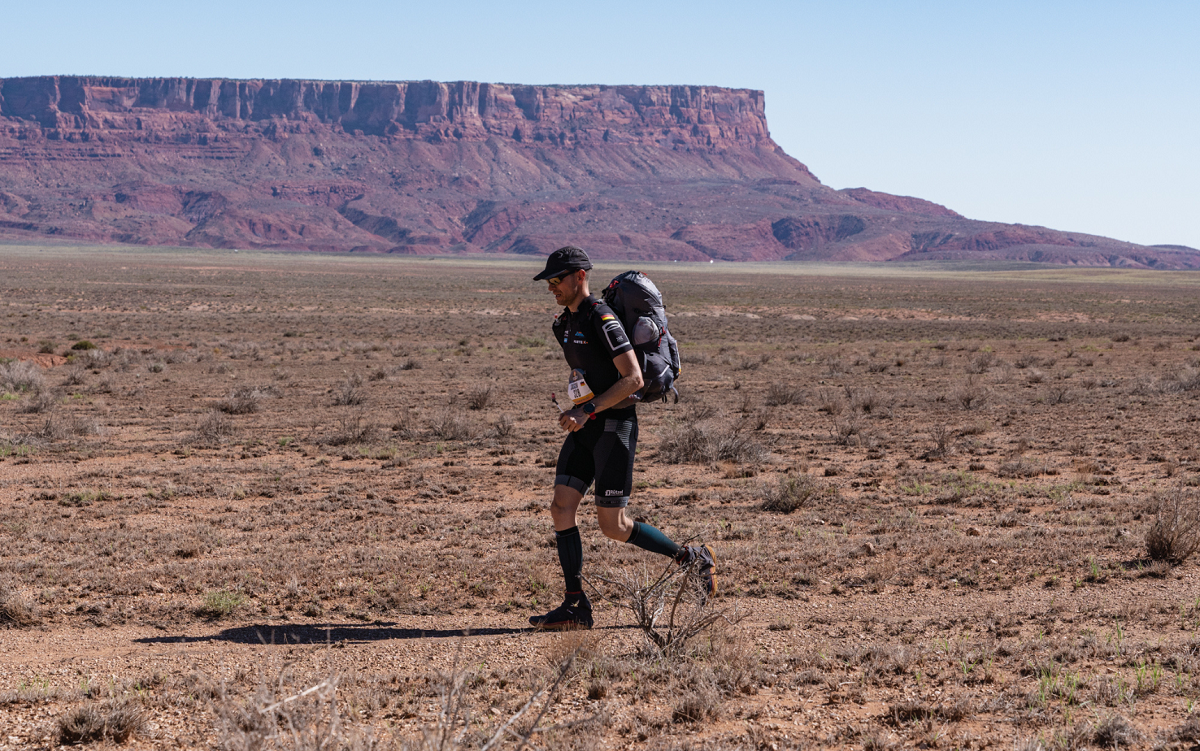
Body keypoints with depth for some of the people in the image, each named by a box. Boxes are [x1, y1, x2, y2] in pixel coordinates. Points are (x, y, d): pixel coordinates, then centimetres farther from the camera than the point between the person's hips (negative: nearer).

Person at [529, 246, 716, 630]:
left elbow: (634, 378, -22)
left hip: (614, 425, -9)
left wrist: (588, 411, -25)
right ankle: (575, 607, -2)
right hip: (584, 428, 9)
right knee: (561, 508, -3)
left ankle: (693, 559, 12)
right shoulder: (564, 323, 12)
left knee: (612, 526, -5)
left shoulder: (602, 320, -16)